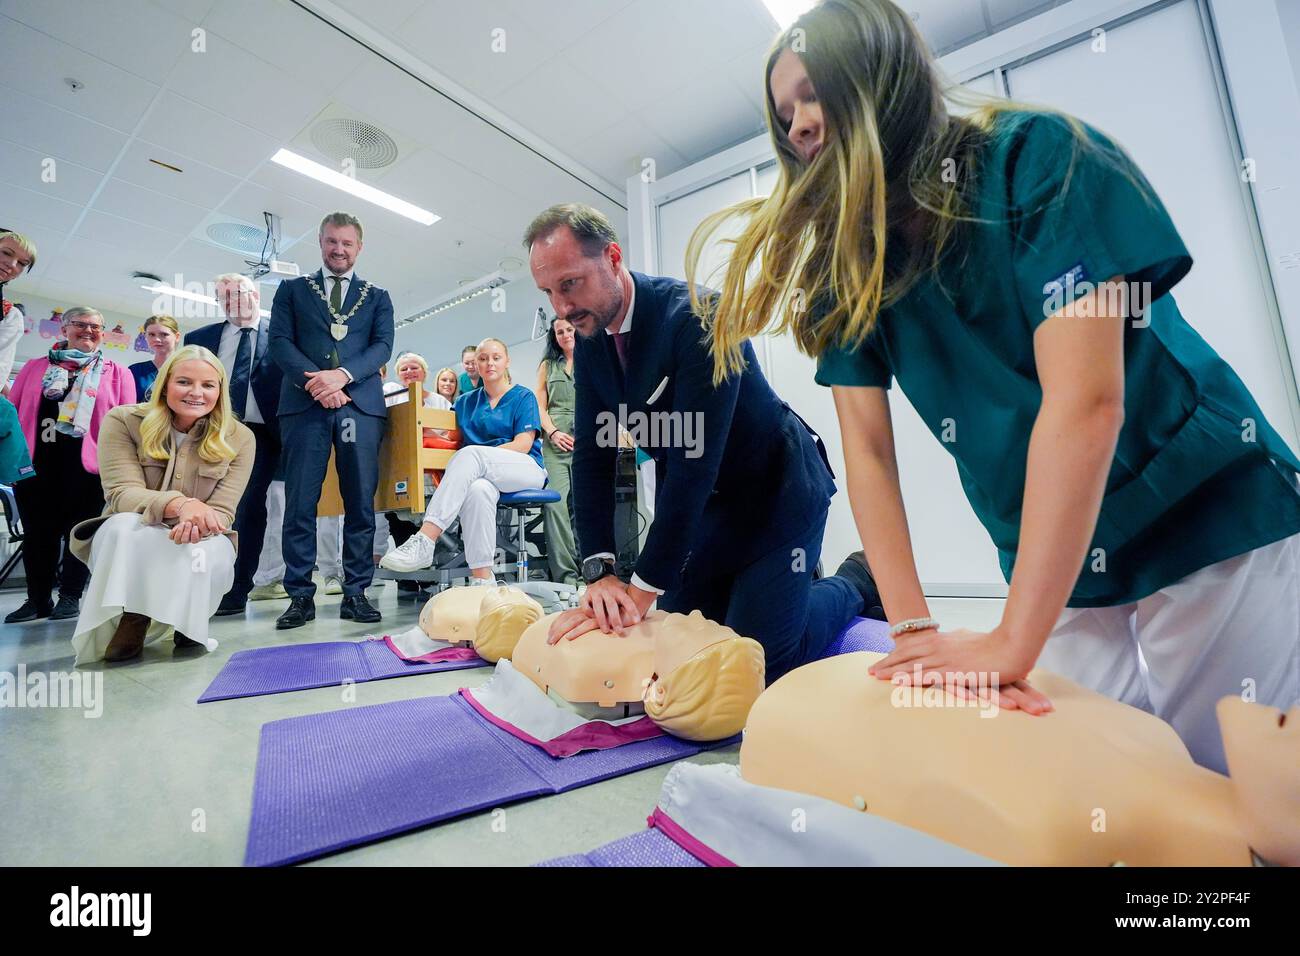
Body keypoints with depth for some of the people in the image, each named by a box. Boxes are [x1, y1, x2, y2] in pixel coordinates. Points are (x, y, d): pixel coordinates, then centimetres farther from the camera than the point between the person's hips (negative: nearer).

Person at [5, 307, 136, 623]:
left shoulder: (117, 374, 6)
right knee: (37, 531, 7)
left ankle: (70, 596, 14)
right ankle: (38, 598, 17)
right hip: (35, 461, 3)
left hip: (87, 464, -2)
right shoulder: (34, 367, 14)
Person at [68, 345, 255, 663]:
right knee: (126, 525, -35)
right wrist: (180, 504, -43)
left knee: (213, 554, -34)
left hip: (198, 544, 1)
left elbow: (221, 513, -13)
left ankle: (189, 623, 0)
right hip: (127, 541, 0)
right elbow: (123, 494, -20)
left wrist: (197, 523, -39)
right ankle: (129, 620, -10)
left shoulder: (239, 438, -9)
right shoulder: (123, 421, -8)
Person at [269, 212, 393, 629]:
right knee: (300, 502, -3)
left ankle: (355, 593, 3)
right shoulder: (292, 290, 19)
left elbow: (383, 345, 5)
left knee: (360, 501, -3)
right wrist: (315, 382, -10)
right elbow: (279, 341, 7)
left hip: (361, 406, 0)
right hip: (304, 405, 0)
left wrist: (342, 375, -12)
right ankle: (301, 596, 4)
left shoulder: (377, 297, 19)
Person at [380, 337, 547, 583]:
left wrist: (478, 457, -13)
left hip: (526, 469, -2)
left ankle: (424, 541, -44)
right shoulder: (465, 401, 22)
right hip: (483, 473, 3)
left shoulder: (523, 397, 8)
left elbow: (523, 445, -4)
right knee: (478, 489, -37)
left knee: (471, 454, -33)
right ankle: (482, 580, -39)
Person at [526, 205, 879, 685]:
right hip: (700, 500, 7)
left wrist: (641, 589, -30)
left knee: (757, 657, -8)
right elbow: (593, 456, -7)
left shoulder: (697, 316, -27)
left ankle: (856, 583, 20)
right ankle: (792, 581, 32)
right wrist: (599, 570, -17)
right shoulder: (589, 343, -4)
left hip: (776, 489, -7)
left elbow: (695, 460, -32)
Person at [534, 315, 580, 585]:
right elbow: (540, 406, 13)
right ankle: (565, 576, -6)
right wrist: (553, 432, -4)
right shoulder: (548, 365, 21)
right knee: (555, 505, -10)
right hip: (555, 443, 1)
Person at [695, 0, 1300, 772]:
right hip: (1059, 574, 4)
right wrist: (914, 631, -18)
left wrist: (1011, 643, -29)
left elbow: (1086, 402, -27)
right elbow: (867, 450, -10)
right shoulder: (844, 264, -2)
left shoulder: (1039, 156, -16)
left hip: (1212, 530, -3)